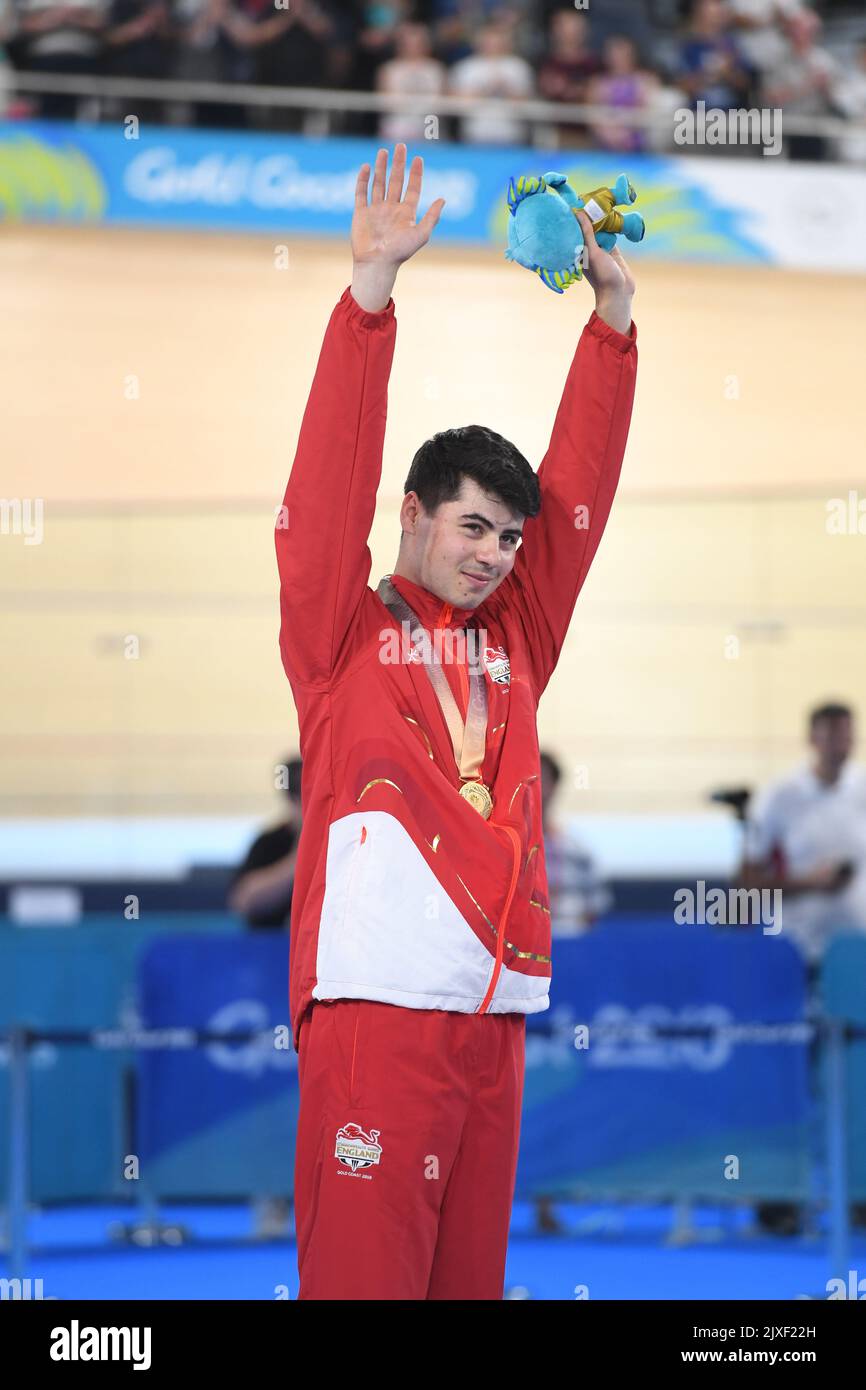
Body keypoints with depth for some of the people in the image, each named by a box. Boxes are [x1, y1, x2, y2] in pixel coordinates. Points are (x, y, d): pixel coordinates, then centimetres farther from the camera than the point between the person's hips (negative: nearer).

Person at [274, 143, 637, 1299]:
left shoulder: (514, 638, 17)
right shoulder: (345, 634, 5)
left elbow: (579, 492, 15)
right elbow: (330, 481, -4)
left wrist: (613, 315, 10)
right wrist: (371, 289, -11)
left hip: (497, 1006, 5)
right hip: (377, 1001, -5)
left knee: (472, 1266, 6)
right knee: (366, 1265, -9)